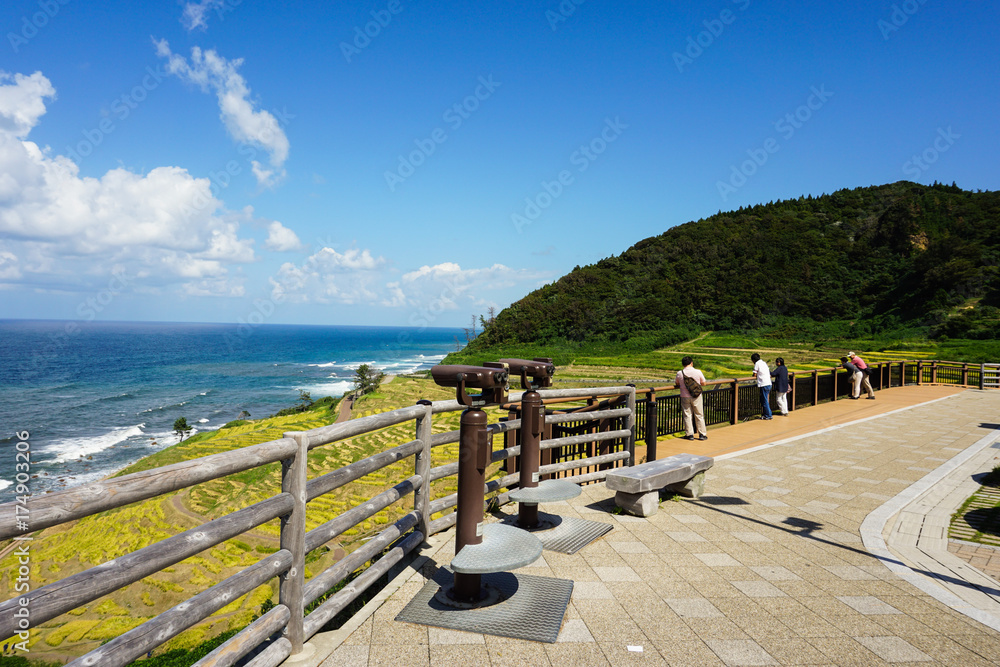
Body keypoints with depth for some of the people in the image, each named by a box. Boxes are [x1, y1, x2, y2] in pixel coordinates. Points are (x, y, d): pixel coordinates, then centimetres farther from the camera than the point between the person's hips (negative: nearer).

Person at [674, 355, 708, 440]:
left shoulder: (680, 373, -9)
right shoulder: (698, 372, -9)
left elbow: (676, 383, 7)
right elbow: (703, 383, 3)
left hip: (685, 396, 0)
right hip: (696, 396, 0)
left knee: (687, 415, 8)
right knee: (699, 415, 10)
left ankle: (689, 434, 10)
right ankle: (702, 434, 16)